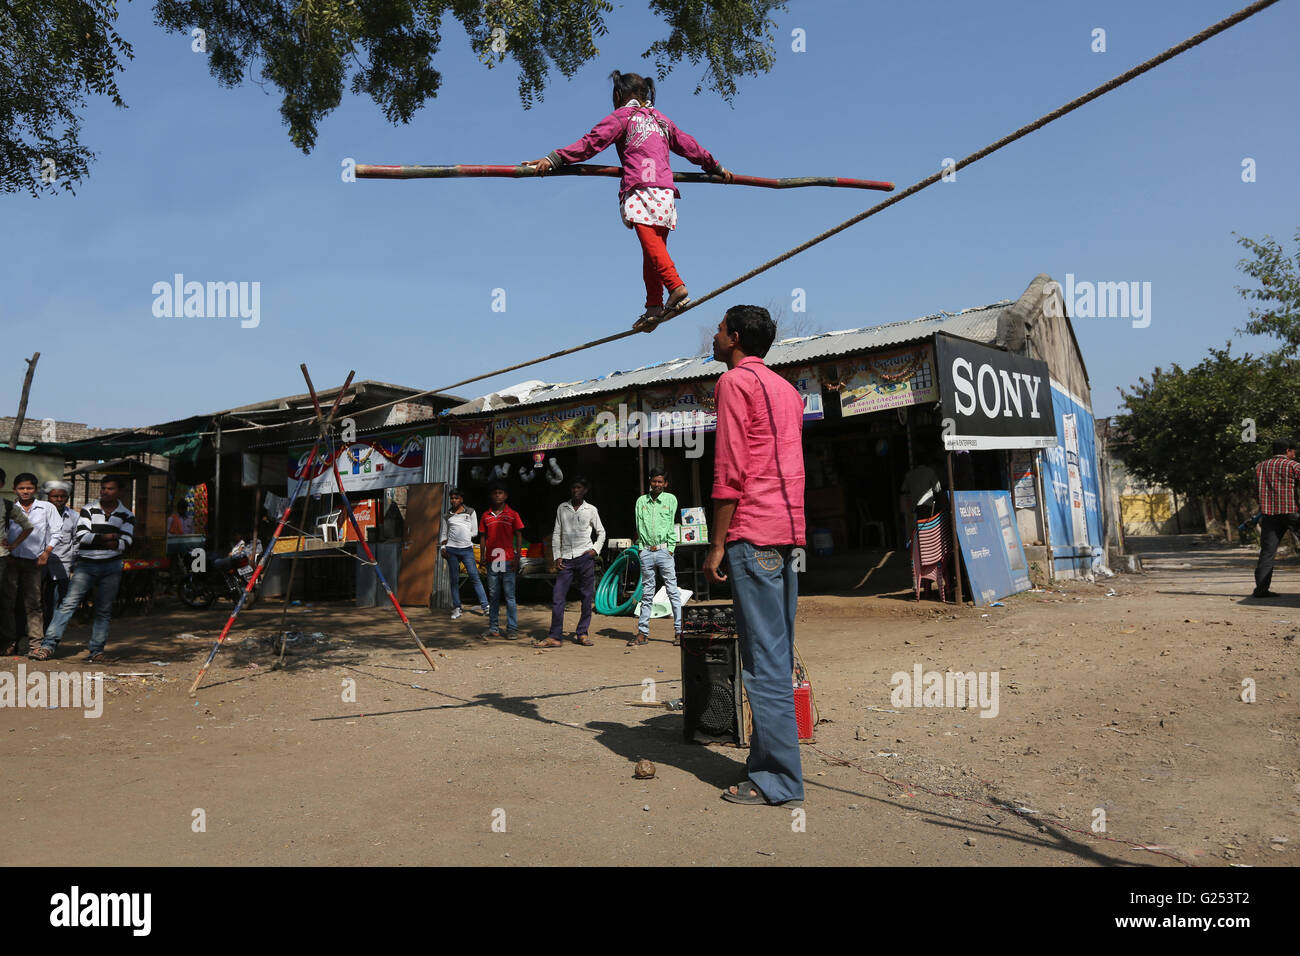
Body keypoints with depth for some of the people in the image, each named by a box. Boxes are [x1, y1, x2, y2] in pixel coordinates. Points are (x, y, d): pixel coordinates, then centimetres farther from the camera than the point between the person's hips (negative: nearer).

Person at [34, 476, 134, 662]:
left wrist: (116, 543, -21)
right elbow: (82, 536, -5)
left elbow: (126, 541, -2)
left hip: (111, 566, 1)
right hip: (86, 564, -1)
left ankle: (96, 652, 8)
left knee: (104, 611, 3)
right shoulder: (88, 510, 6)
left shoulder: (127, 515, 8)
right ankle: (48, 646, -8)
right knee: (68, 604, -10)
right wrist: (104, 537, -16)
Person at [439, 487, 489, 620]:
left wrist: (464, 536, 0)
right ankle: (456, 608, 10)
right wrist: (442, 546, 5)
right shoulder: (447, 515, 14)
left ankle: (485, 605, -7)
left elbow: (475, 532, 7)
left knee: (474, 577, -8)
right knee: (454, 580, 4)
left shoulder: (470, 512, 8)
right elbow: (444, 533, 17)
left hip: (467, 549, -2)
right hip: (451, 550, 2)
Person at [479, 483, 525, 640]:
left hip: (507, 560, -3)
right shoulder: (486, 515, 12)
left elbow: (519, 536, 3)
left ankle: (512, 629, 1)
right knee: (493, 596, 7)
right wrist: (482, 557, 9)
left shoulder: (512, 514, 4)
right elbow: (484, 537, 16)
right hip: (491, 560, 3)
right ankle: (493, 628, 13)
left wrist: (517, 557, -5)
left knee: (509, 596, -3)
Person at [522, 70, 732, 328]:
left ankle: (676, 287, -37)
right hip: (665, 190, 7)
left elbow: (591, 143, -2)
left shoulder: (622, 116, 10)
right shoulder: (661, 119, 28)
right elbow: (689, 146, 37)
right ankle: (654, 305, 4)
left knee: (651, 245, -19)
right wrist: (716, 167, 50)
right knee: (655, 248, 7)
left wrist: (553, 159, -6)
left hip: (641, 188, -7)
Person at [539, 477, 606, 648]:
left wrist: (595, 549, 1)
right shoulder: (562, 508, 10)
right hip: (566, 558, 1)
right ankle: (554, 637, -1)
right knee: (557, 597, -5)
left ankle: (581, 634, 11)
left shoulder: (591, 509, 7)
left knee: (587, 597, 1)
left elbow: (601, 532, 16)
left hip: (585, 557, -1)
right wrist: (557, 556, 3)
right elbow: (556, 534, 12)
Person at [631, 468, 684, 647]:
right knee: (647, 593, 6)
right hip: (646, 551, 2)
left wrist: (671, 548, -4)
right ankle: (642, 633, 9)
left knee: (673, 590, -3)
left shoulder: (671, 499, 7)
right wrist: (641, 547, 1)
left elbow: (672, 525, 2)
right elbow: (639, 526, 10)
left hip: (664, 550, -2)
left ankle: (679, 630, 1)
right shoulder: (641, 501, 12)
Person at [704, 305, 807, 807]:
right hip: (788, 527, 9)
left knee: (764, 655, -7)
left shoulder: (735, 380, -4)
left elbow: (730, 469, -12)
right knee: (777, 654, 11)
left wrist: (718, 544, -11)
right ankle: (771, 761, 17)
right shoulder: (786, 388, 22)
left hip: (753, 530, -9)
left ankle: (778, 779, -3)